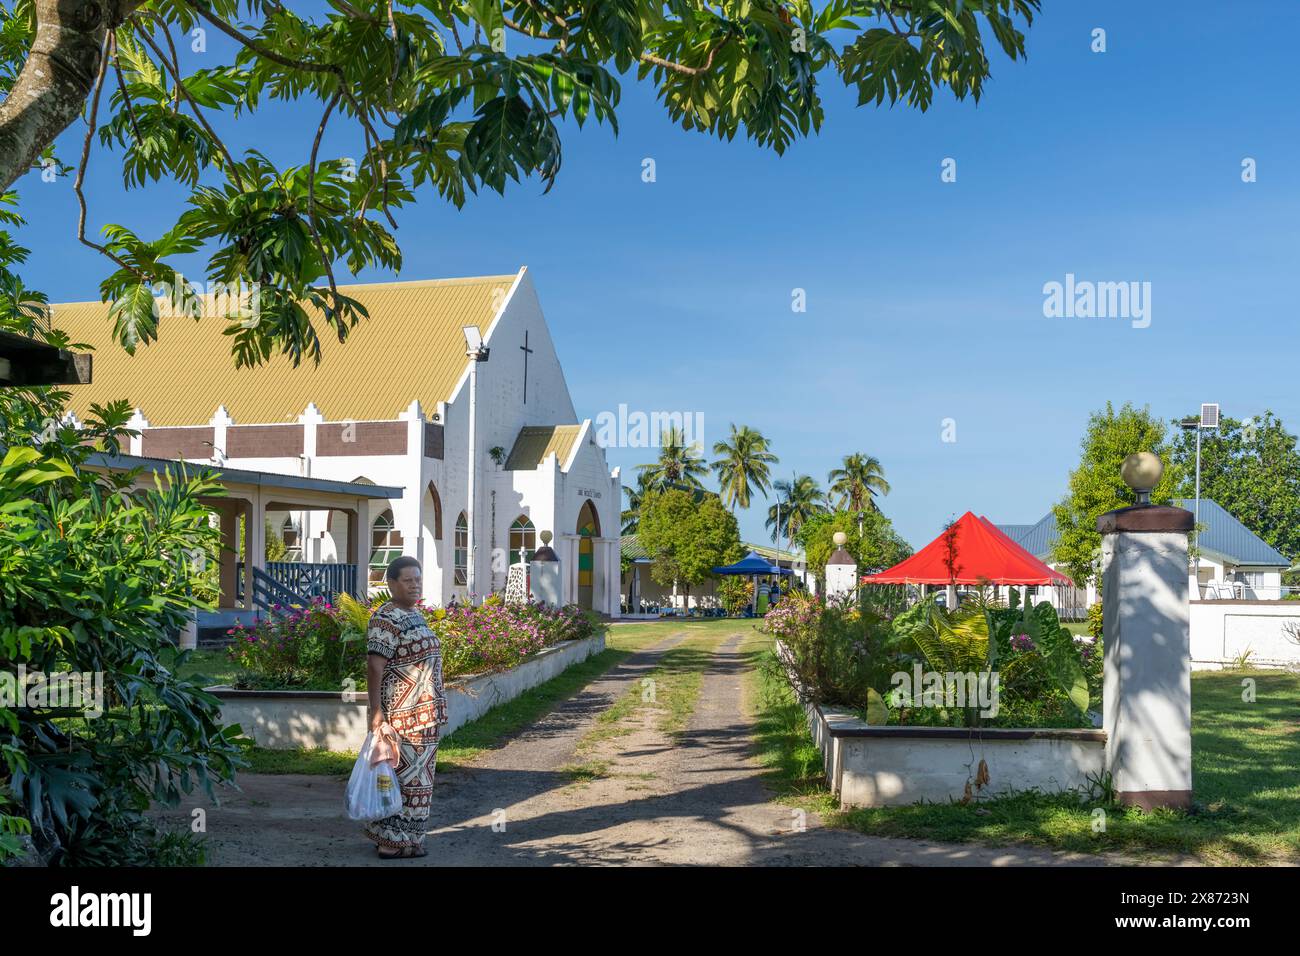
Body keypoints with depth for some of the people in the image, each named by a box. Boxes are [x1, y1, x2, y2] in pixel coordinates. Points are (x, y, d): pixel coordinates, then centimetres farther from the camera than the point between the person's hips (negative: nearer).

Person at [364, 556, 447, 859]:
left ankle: (405, 838, 23)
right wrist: (376, 711, -24)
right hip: (401, 712, -9)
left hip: (423, 713, 9)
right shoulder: (385, 618, -14)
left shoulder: (416, 615, 14)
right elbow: (374, 666, -20)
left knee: (416, 774, 14)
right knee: (402, 773, -3)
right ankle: (391, 841, 5)